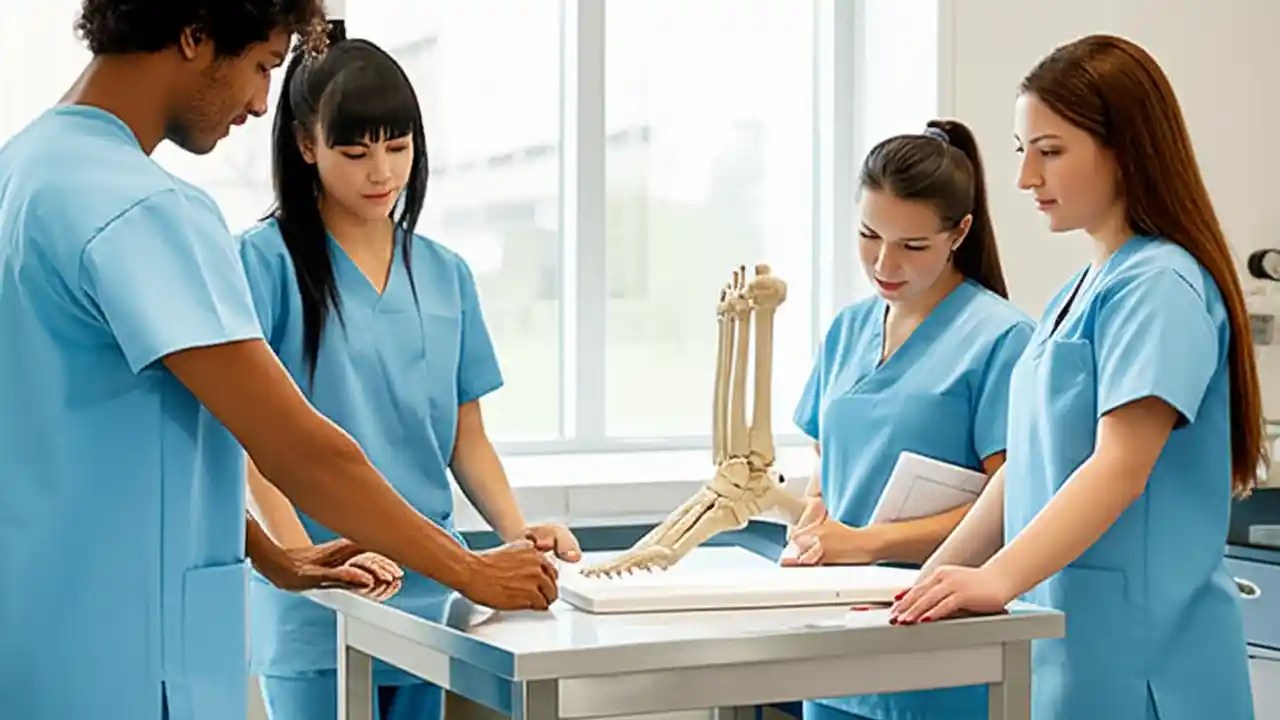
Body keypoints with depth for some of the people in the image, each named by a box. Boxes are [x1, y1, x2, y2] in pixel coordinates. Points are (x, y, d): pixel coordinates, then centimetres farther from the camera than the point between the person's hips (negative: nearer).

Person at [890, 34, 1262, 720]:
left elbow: (1122, 465, -22)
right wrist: (932, 581, 12)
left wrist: (998, 577, -32)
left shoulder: (1159, 285, -11)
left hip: (1135, 652, -8)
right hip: (1063, 637, 8)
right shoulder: (1074, 293, 15)